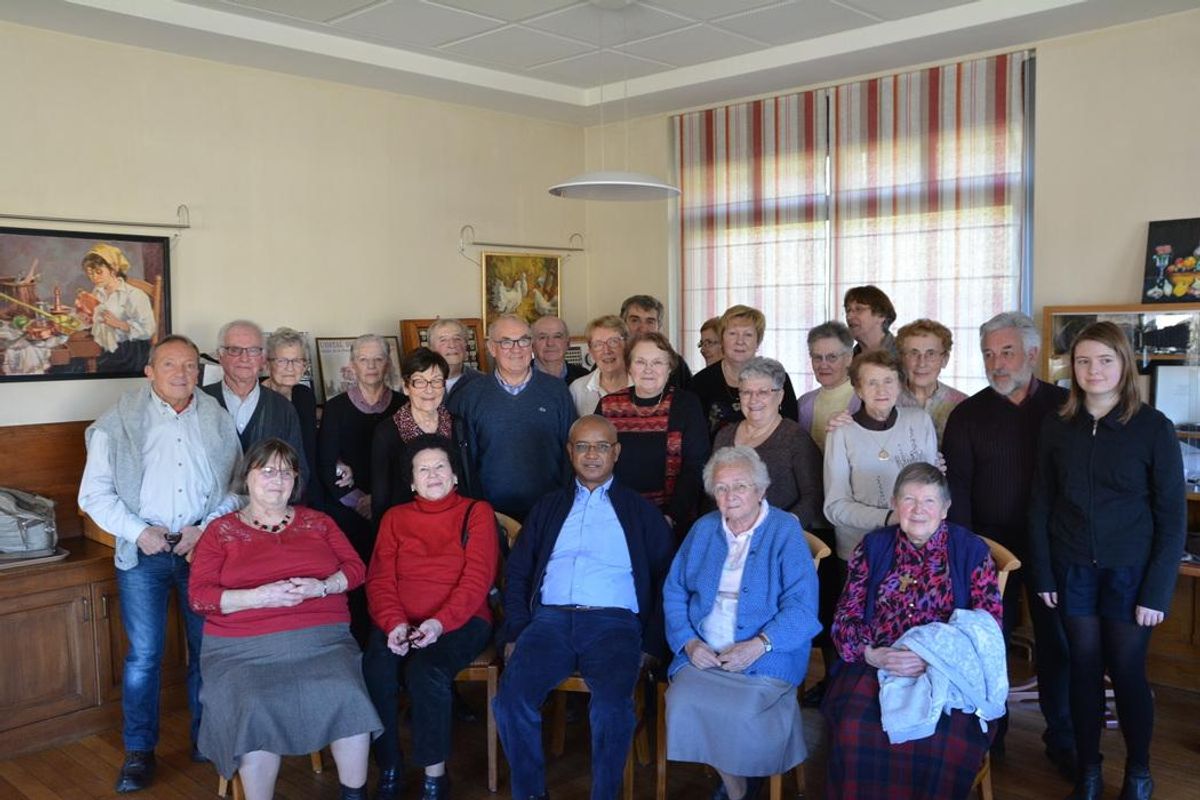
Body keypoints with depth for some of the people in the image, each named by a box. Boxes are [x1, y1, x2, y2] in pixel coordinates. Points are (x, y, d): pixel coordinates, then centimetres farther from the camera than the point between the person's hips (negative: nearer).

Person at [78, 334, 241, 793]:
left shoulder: (216, 420, 6)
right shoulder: (119, 423, 0)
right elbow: (95, 494, -2)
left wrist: (206, 527, -9)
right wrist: (139, 532, -12)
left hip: (205, 547, 2)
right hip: (144, 553, -2)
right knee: (143, 655, 2)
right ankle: (139, 751, 16)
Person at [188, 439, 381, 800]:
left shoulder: (317, 521, 18)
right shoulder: (221, 531, 11)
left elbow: (356, 568, 12)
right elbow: (199, 596, 1)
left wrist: (321, 587, -9)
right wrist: (259, 597, -13)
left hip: (322, 641, 1)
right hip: (244, 649, -1)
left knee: (347, 698, -26)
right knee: (257, 710, -30)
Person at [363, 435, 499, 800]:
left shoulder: (477, 512, 7)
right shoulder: (394, 517, 17)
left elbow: (477, 578, -4)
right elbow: (380, 578, 8)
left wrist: (440, 622, -18)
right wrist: (393, 623, -12)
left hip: (460, 621, -3)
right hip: (399, 623, 3)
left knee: (426, 671, -33)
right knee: (374, 671, -28)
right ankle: (388, 770, -9)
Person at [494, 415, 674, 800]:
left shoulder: (640, 511, 16)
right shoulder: (549, 507, 23)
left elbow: (664, 578, 8)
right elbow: (517, 573, 16)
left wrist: (651, 644, -4)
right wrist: (515, 633, 2)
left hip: (614, 623, -2)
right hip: (550, 620, 2)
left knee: (612, 706, -30)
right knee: (511, 697, -23)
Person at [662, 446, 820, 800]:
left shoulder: (785, 531, -1)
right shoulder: (703, 529, 14)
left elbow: (802, 605, -9)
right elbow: (674, 591, 12)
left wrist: (758, 645, -20)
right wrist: (688, 642, -5)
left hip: (766, 660, -4)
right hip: (703, 653, 4)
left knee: (740, 710, -30)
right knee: (682, 702, -23)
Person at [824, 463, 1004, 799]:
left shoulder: (972, 551, 8)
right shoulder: (872, 547, 13)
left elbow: (988, 626, 0)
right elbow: (845, 618, 8)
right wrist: (872, 654, -13)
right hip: (874, 666, 1)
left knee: (948, 740, -31)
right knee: (856, 730, -28)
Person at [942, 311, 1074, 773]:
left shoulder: (1064, 407, 1)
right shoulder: (967, 415, 0)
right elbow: (956, 486, -3)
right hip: (990, 545, 0)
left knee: (1057, 642, 9)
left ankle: (1062, 739, 24)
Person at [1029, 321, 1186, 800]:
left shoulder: (1153, 427, -7)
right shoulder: (1057, 425, 1)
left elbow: (1172, 515, -5)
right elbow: (1041, 503, 5)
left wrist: (1158, 591, -8)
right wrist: (1042, 574, 1)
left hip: (1129, 572, -2)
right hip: (1073, 571, 2)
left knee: (1126, 673, 6)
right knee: (1084, 670, 10)